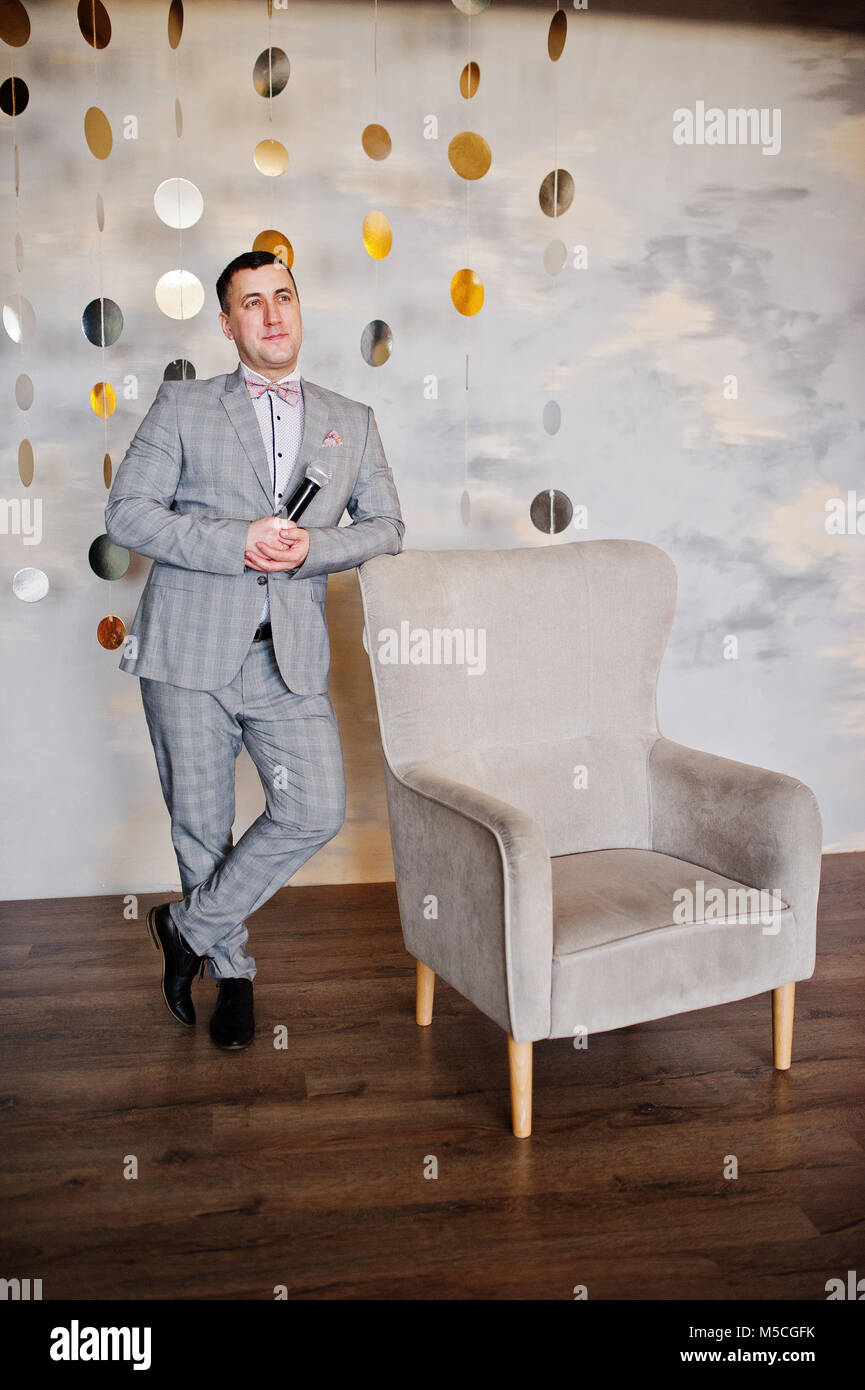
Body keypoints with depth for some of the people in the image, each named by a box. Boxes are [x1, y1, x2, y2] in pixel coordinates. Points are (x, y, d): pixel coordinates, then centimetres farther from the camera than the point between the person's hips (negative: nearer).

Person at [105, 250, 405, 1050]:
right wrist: (236, 542, -14)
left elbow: (386, 527, 10)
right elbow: (127, 512, -1)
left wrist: (310, 547, -10)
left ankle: (190, 927, 13)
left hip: (290, 658, 2)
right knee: (201, 825, 6)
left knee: (316, 812, -10)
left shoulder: (352, 422, 15)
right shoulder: (183, 408, 7)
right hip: (190, 652, -1)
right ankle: (232, 972, 29)